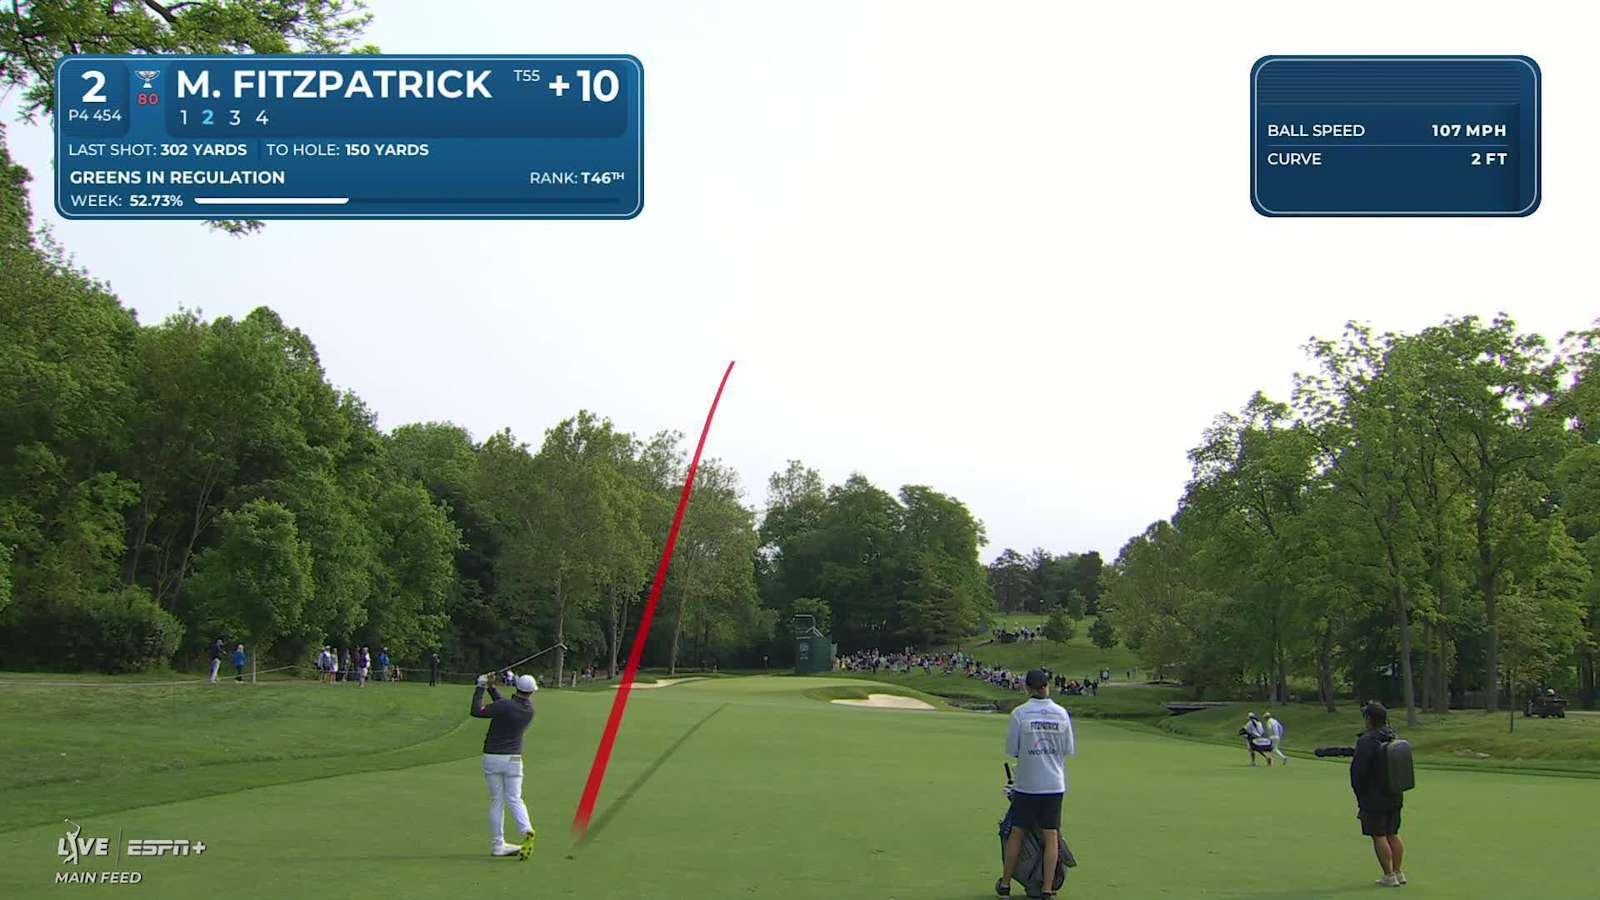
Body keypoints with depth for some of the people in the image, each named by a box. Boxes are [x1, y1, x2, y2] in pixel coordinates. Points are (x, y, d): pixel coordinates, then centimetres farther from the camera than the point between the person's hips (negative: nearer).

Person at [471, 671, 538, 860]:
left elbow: (476, 711, -15)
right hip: (513, 759, 2)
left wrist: (480, 688, -5)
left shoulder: (504, 706, -17)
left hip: (491, 759, -2)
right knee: (514, 799, 6)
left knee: (496, 801, 7)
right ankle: (526, 830, -21)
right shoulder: (529, 710, 1)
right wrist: (491, 688, 15)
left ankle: (497, 844, 9)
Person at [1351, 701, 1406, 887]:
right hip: (1395, 798, 8)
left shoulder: (1366, 741, -18)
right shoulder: (1393, 738, 6)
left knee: (1379, 836, -1)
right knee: (1393, 835, 15)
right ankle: (1398, 872, 19)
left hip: (1374, 800, -8)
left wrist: (1360, 796, -4)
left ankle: (1389, 876, 1)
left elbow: (1359, 771, -17)